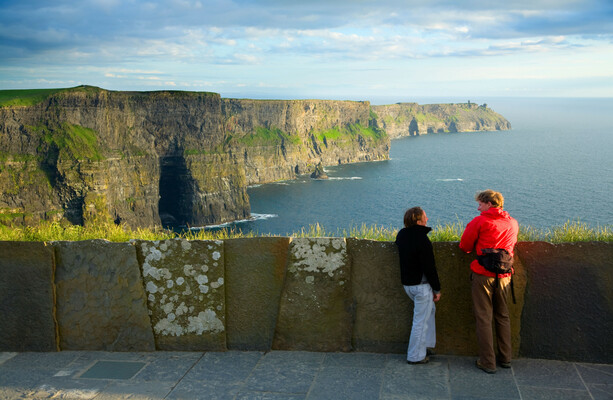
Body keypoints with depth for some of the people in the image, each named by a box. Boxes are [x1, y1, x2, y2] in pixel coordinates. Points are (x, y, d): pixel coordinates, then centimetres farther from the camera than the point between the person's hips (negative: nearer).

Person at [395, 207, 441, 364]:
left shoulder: (401, 234, 1)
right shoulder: (422, 240, -23)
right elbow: (429, 267, -19)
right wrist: (437, 289, -9)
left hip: (407, 283, 9)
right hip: (421, 285, -9)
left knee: (430, 309, 26)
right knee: (421, 320, 3)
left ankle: (425, 345, 31)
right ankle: (415, 356, 12)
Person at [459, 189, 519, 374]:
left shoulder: (479, 222, -7)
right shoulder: (512, 223, 9)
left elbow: (465, 246, -1)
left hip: (483, 275, -5)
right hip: (504, 276, 5)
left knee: (484, 318, 2)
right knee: (503, 316, 17)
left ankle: (488, 362, 4)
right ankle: (505, 358, 23)